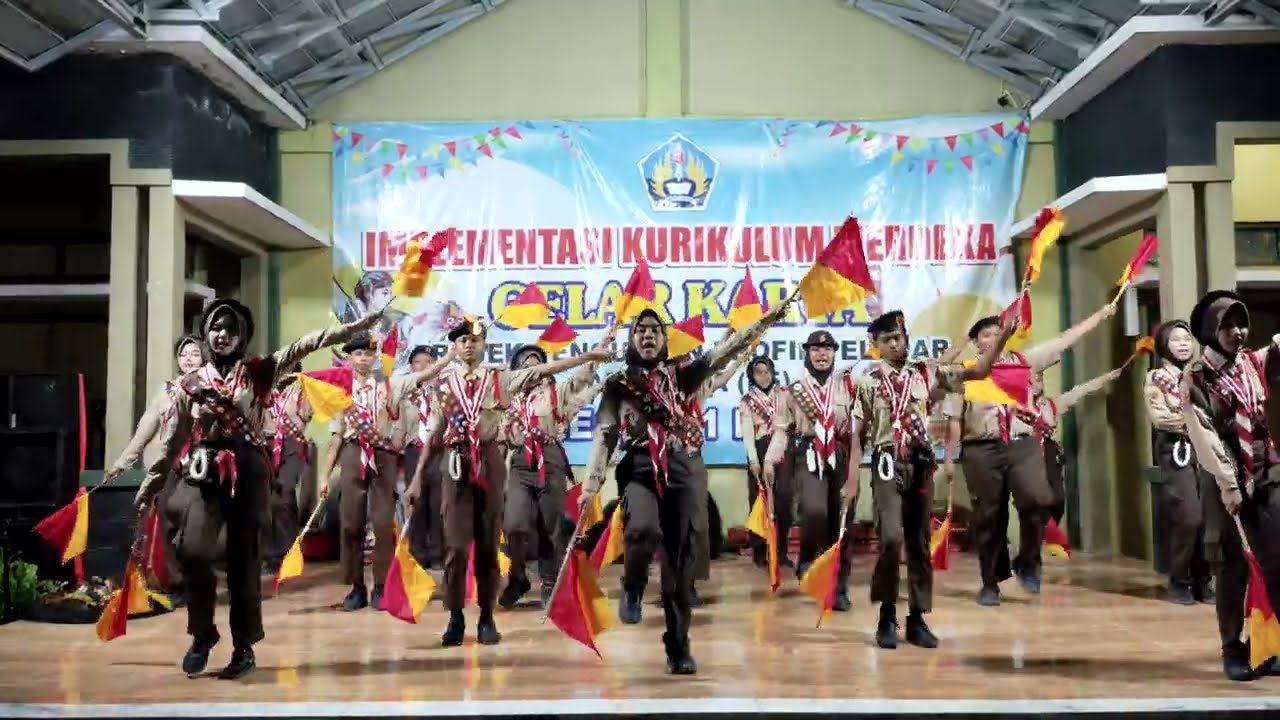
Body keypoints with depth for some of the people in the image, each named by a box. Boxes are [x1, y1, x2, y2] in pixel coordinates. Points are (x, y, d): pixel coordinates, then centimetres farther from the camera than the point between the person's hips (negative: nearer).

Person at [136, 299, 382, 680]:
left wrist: (356, 326, -15)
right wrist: (151, 484, 15)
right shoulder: (191, 383, 9)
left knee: (242, 559, 2)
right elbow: (173, 439, 14)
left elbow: (305, 344, -6)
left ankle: (244, 647, 14)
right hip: (203, 471, 1)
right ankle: (202, 635, 7)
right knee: (193, 550, -15)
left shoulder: (260, 371, 4)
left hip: (246, 472, -1)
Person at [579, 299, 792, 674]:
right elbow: (604, 436, 3)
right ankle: (633, 588, 3)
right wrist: (591, 483, -8)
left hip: (678, 470, 2)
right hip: (638, 469, -2)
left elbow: (723, 353, 4)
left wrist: (765, 320, -7)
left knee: (679, 559, 2)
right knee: (643, 530, -31)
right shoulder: (617, 385, 10)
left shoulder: (679, 375, 13)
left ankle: (678, 647, 12)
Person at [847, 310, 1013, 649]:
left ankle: (917, 619, 18)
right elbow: (856, 434, 0)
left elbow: (978, 371, 7)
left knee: (920, 543, 8)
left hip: (922, 463, 4)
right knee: (892, 537, -18)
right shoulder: (868, 382, 1)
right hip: (888, 464, -3)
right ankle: (887, 616, -1)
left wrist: (1004, 335, -4)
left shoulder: (927, 372, 9)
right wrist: (852, 479, -7)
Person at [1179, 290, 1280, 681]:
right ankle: (1233, 651, 12)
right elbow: (1204, 435, -12)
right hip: (1227, 481, -4)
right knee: (1232, 568, 2)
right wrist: (1227, 483, -17)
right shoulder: (1195, 378, -5)